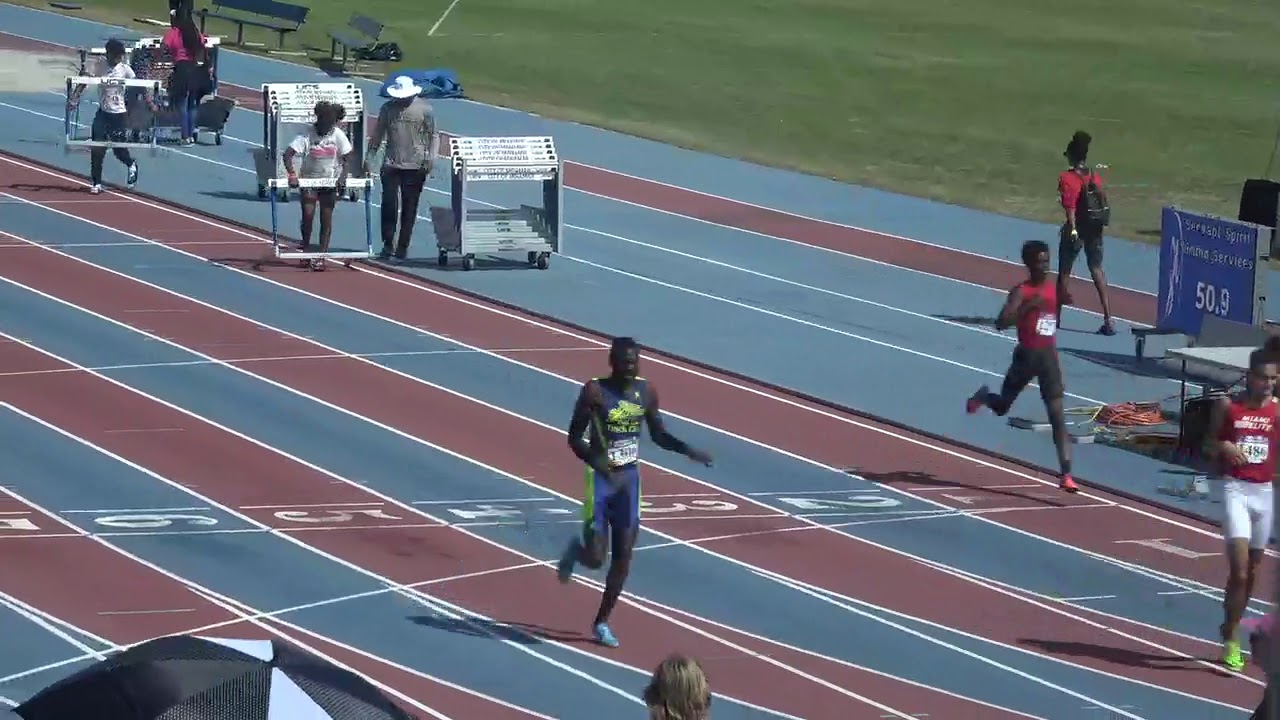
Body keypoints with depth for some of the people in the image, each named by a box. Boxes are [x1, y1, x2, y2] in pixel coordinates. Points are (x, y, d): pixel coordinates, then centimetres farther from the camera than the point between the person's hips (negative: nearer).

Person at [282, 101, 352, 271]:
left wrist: (342, 176, -16)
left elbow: (347, 158, -3)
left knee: (326, 218, 0)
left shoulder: (338, 135, -9)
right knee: (308, 214, -12)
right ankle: (306, 249, 11)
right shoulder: (307, 135, -16)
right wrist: (292, 175, -33)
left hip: (330, 181, 2)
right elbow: (288, 154, -21)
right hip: (309, 180, -2)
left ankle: (321, 256, 4)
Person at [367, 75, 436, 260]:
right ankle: (388, 243, 6)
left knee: (409, 208, 3)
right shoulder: (387, 108, 5)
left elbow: (432, 135, 4)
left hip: (415, 166, -1)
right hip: (391, 165, 1)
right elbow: (378, 134, 10)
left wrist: (429, 161, -5)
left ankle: (403, 247, 12)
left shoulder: (425, 109, 0)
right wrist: (369, 158, 6)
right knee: (389, 204, -6)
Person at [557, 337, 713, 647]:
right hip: (600, 478, -5)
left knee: (624, 556, 4)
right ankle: (577, 549, 31)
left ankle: (602, 622, 18)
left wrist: (688, 450, -5)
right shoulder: (595, 392, -15)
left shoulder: (646, 392, 0)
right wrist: (596, 461, -31)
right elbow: (574, 438, -14)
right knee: (595, 559, -7)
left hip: (629, 478, 5)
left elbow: (658, 434, 12)